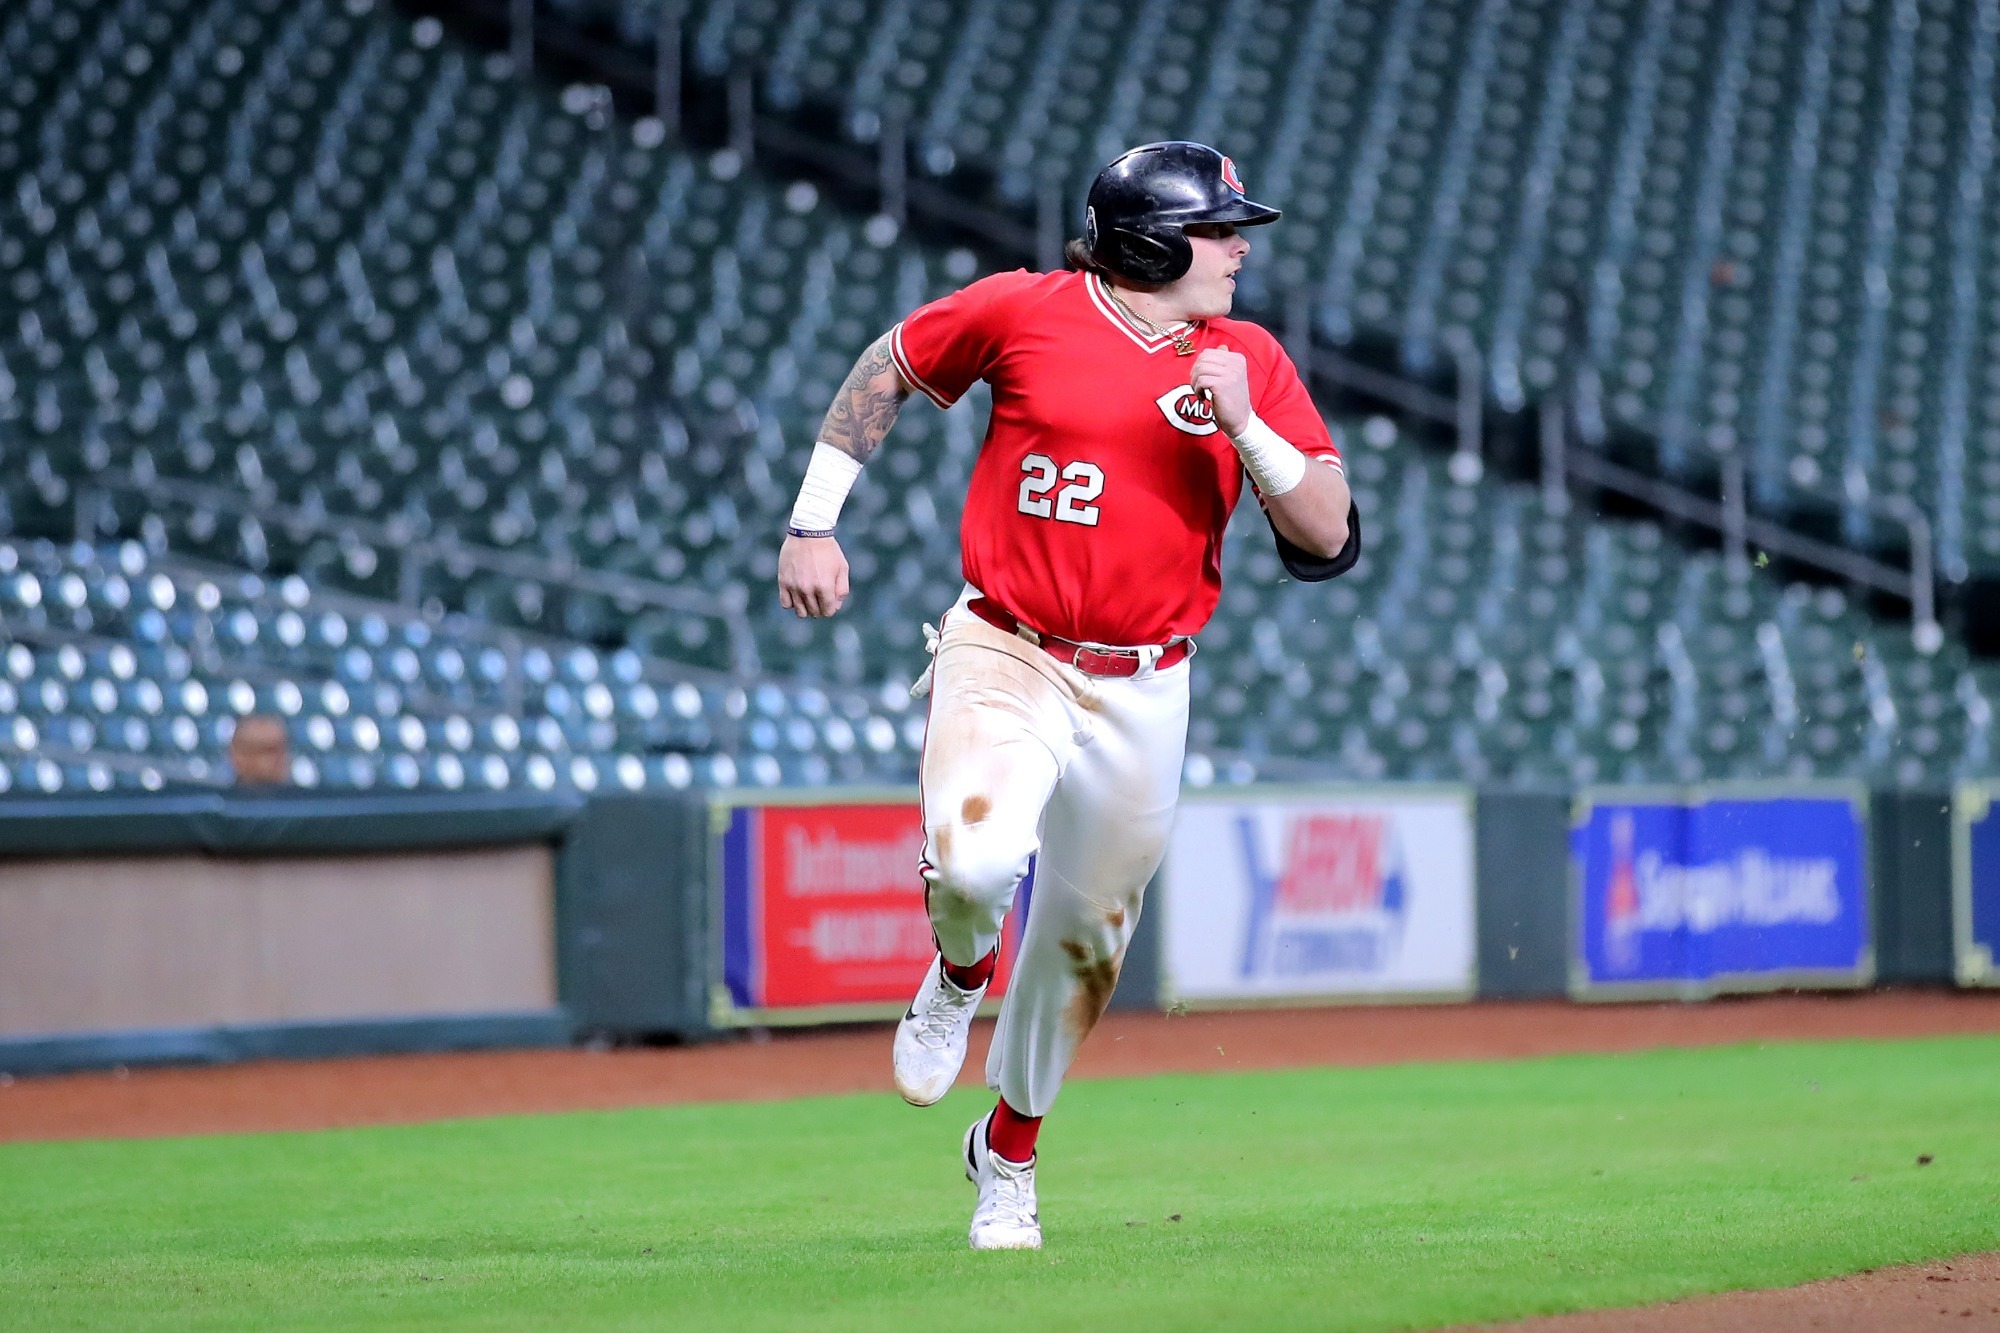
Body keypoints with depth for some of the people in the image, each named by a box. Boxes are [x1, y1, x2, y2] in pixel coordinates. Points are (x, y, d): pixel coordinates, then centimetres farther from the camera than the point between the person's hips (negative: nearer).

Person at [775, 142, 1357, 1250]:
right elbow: (887, 370, 9)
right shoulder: (1024, 311, -6)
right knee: (975, 861, -29)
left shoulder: (1251, 363, 1)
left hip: (1143, 693, 3)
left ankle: (1008, 1158, 34)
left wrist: (1244, 429, -18)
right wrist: (811, 523, 5)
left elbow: (1326, 537, -3)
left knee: (1085, 938, 11)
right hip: (1006, 660, -3)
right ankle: (961, 973, 8)